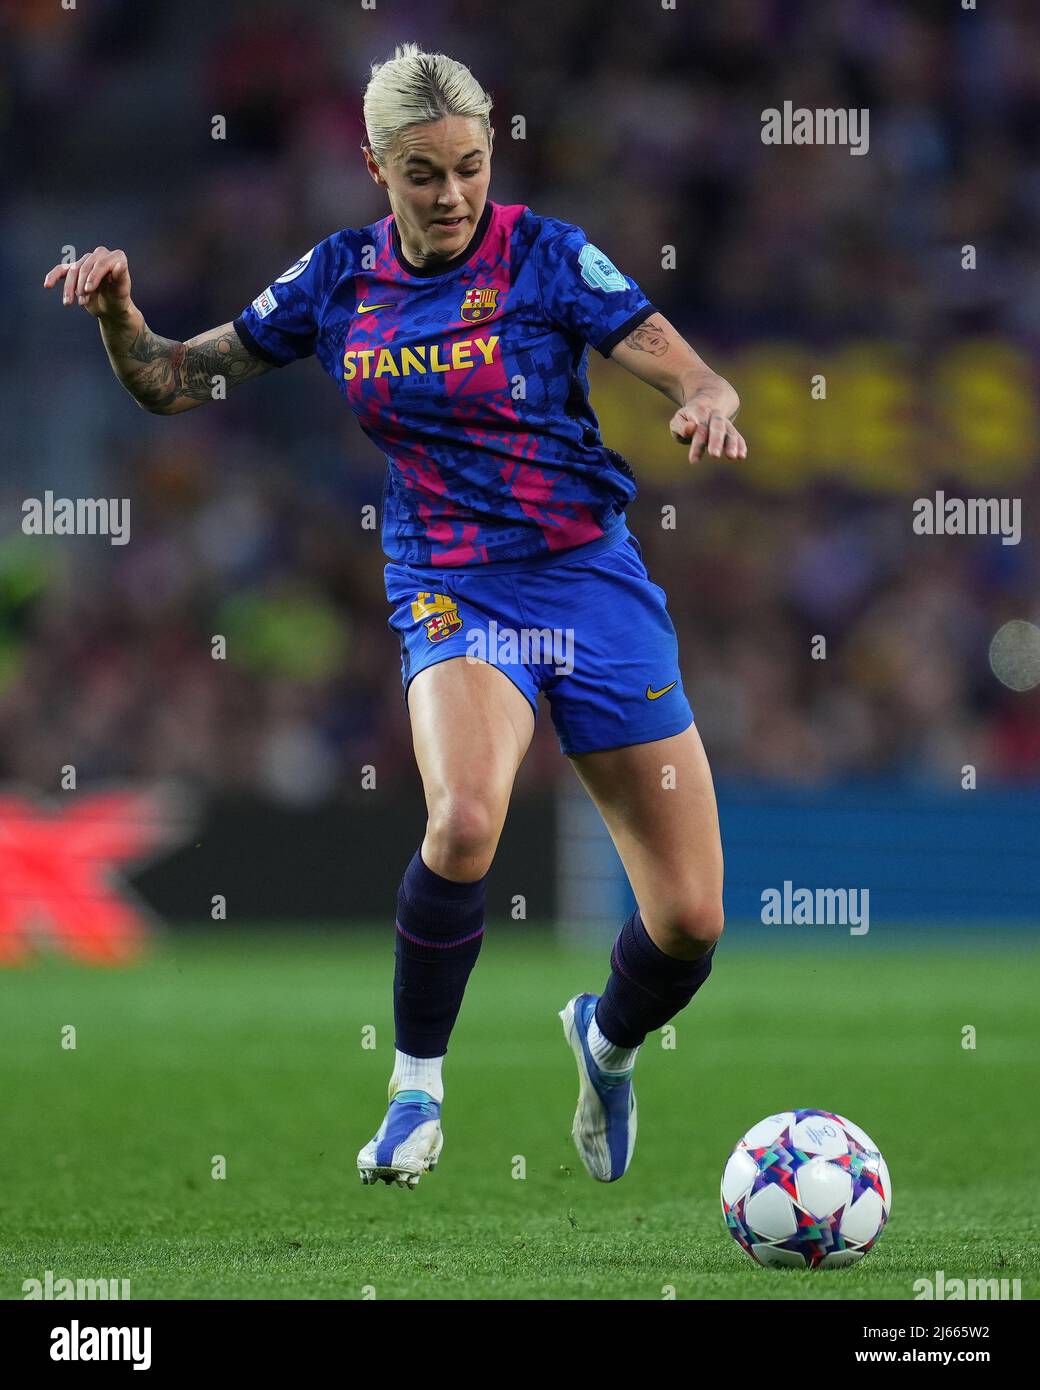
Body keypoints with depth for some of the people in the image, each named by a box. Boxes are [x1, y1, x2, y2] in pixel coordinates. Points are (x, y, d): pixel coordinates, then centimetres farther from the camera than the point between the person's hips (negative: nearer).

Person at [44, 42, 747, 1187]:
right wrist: (117, 308, -10)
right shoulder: (339, 278, 2)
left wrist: (707, 408, -33)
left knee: (690, 919, -3)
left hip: (593, 581, 0)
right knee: (464, 821, -34)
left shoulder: (550, 257, -6)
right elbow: (169, 383, 10)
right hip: (452, 593, 0)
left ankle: (608, 1041, 34)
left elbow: (693, 381, -10)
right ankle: (415, 1088, -11)